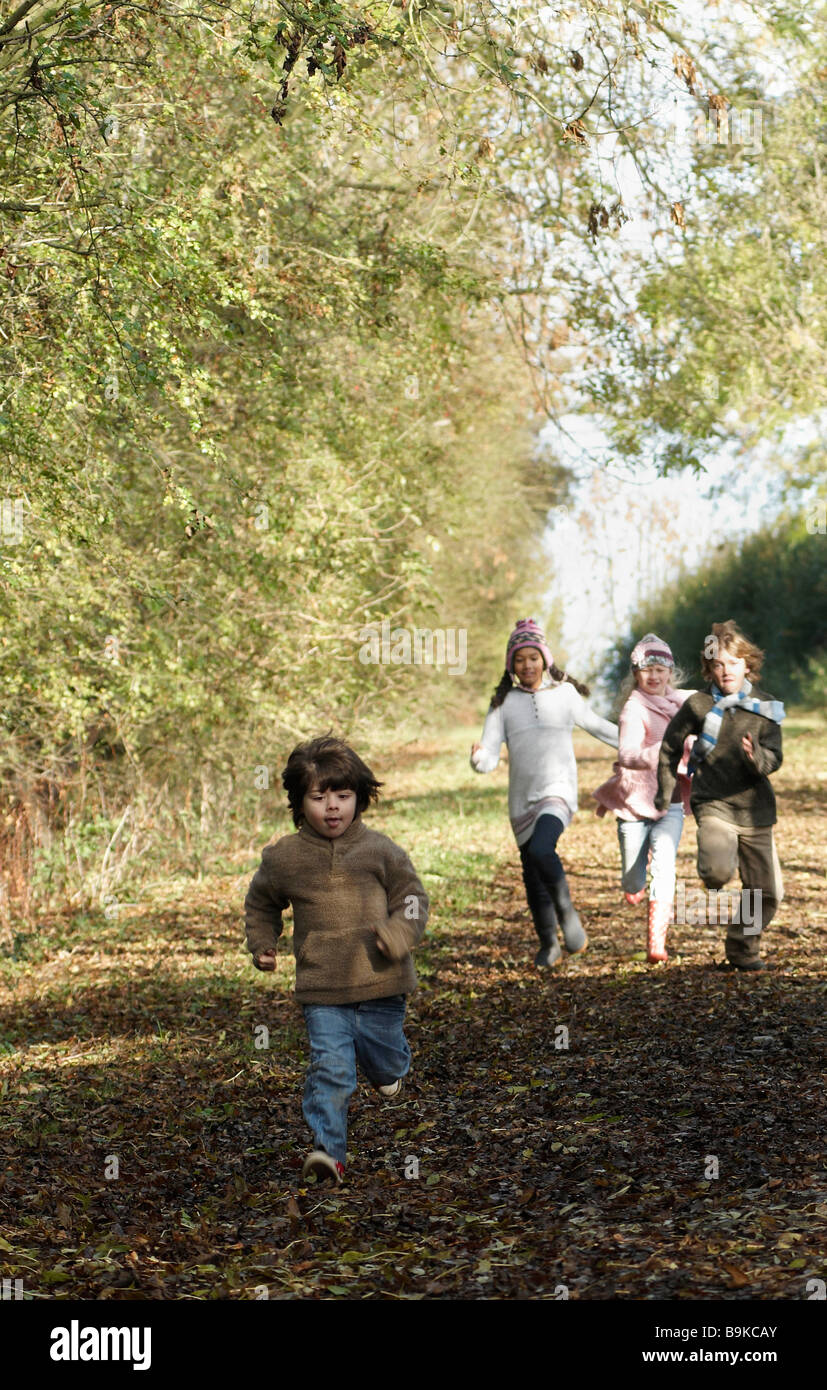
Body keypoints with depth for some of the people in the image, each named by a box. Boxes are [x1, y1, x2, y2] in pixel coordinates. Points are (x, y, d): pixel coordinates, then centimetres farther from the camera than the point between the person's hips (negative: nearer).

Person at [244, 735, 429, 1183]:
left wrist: (399, 933, -15)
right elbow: (261, 903, 19)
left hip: (380, 984, 1)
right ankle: (327, 1147, -9)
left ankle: (390, 1070, 53)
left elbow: (411, 895, 4)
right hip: (321, 991, -1)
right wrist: (262, 944, 7)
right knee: (331, 1068, -13)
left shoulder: (379, 851, -2)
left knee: (384, 1058, 18)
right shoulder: (284, 858, 0)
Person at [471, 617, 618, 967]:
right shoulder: (503, 703, 6)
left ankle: (567, 911, -6)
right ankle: (548, 944, 30)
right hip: (522, 800, 3)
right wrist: (478, 757, -25)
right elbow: (489, 758, -1)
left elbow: (596, 725, 22)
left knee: (541, 850, -29)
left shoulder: (565, 694, 5)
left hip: (558, 791, -3)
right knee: (533, 878, 10)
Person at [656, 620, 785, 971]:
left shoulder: (765, 707, 2)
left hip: (755, 808, 3)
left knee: (767, 891, 3)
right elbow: (670, 747, 13)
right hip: (713, 804, -3)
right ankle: (716, 885, 9)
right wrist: (665, 793, 15)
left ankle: (742, 949, 27)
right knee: (718, 867, -30)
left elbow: (774, 759, -5)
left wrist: (757, 757, -28)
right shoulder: (698, 705, -1)